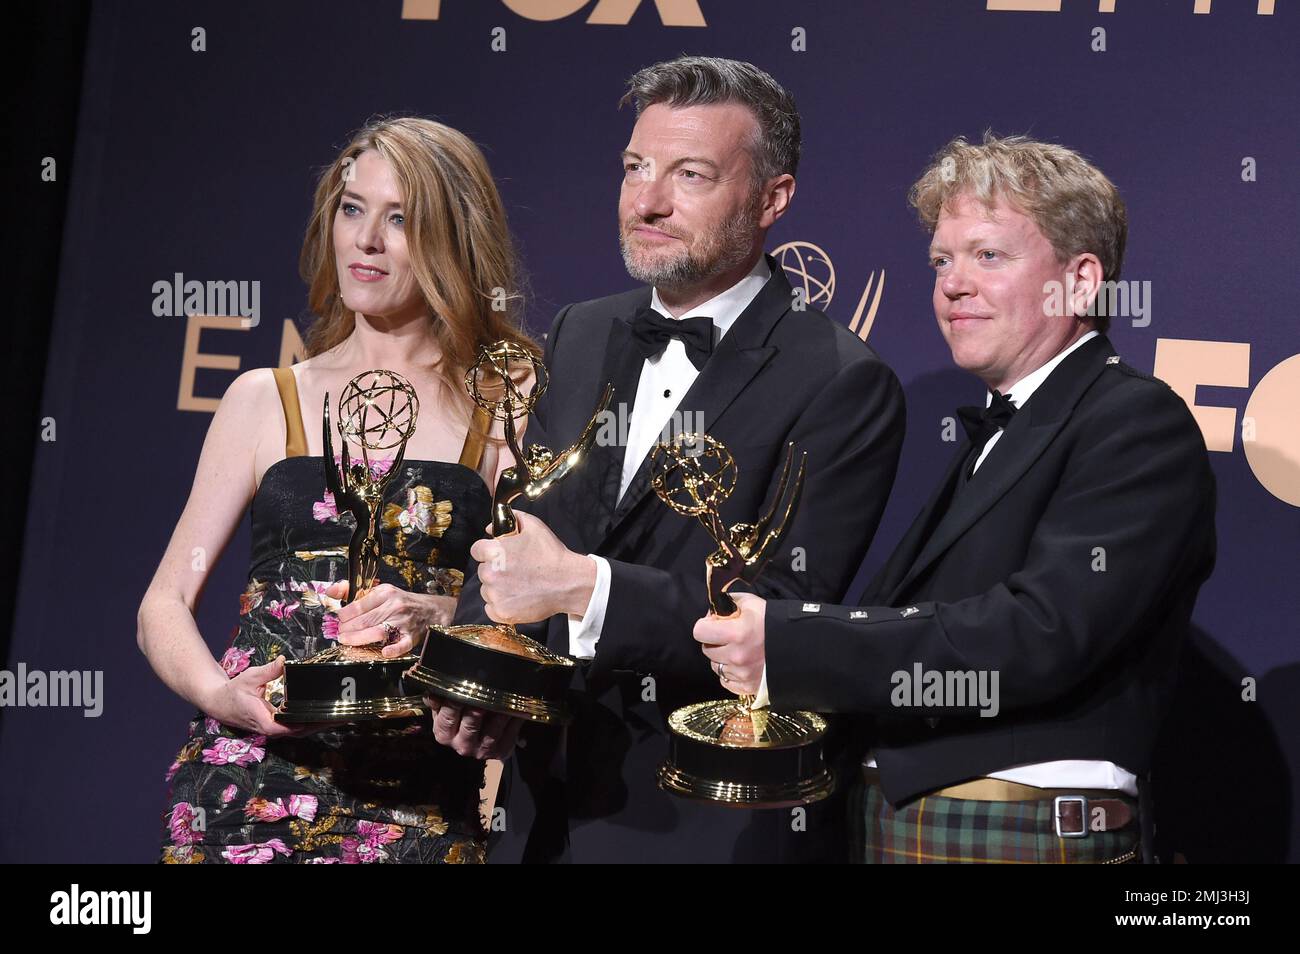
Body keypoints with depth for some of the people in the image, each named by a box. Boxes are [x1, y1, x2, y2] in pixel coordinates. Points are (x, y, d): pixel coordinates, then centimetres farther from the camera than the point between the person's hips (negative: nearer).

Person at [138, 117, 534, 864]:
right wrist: (219, 692, -13)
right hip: (253, 784, 1)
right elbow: (165, 604, 6)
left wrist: (438, 618, -18)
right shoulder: (265, 400, 7)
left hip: (420, 802, -1)